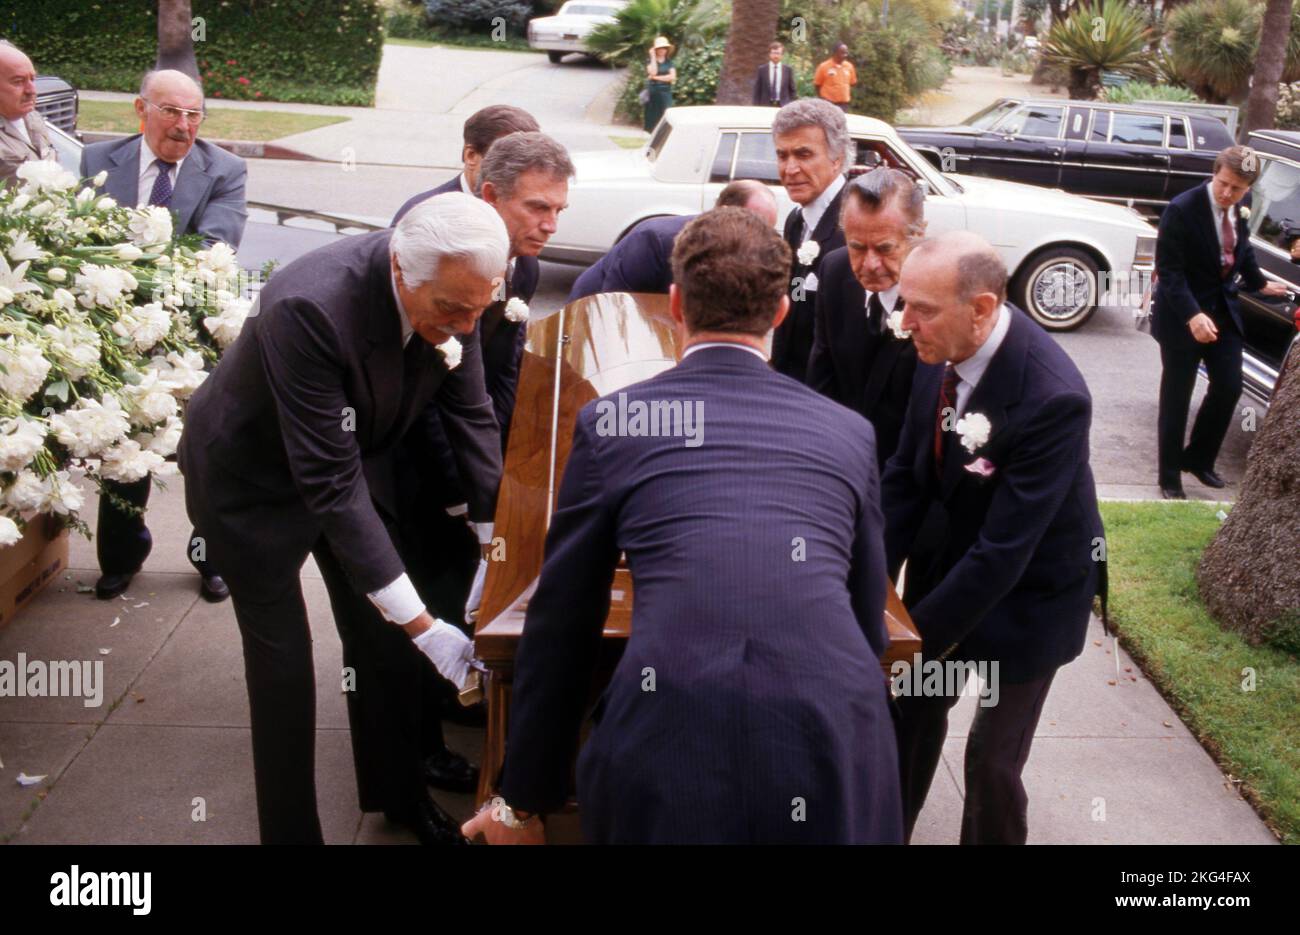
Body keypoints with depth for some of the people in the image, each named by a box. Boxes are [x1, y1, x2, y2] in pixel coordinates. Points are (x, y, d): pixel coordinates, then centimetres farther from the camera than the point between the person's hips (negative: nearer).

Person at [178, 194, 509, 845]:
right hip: (254, 476, -5)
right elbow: (330, 485, -37)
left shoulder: (451, 292, -21)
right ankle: (290, 830, 21)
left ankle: (398, 791, 35)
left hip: (357, 455, 6)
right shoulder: (310, 307, -39)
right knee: (282, 660, 2)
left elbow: (471, 413, -6)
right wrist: (419, 623, -35)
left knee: (382, 637, 12)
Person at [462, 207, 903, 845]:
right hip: (837, 737, 2)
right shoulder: (848, 432, 15)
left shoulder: (609, 423, 9)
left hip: (669, 744, -2)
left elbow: (561, 624, 12)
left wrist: (524, 801, 22)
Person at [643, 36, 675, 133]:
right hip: (653, 92, -1)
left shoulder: (669, 62, 10)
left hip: (666, 93, 1)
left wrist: (656, 77, -8)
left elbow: (672, 77, -4)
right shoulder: (651, 61, 4)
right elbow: (653, 72, -15)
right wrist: (653, 56, -10)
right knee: (653, 116, -2)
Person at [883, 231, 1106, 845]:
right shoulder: (941, 351, -15)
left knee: (992, 756, 7)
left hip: (1026, 595, -6)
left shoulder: (1052, 398, -33)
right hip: (949, 559, 6)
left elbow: (1004, 549, -31)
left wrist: (914, 638, -25)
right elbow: (905, 473, -6)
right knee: (912, 709, 18)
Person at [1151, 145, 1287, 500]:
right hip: (1183, 317, -6)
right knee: (1176, 399, 3)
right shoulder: (1182, 210, -21)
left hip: (1223, 310, 6)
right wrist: (1192, 315, -32)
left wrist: (1258, 283, 26)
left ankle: (1198, 458, 27)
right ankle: (1169, 478, 16)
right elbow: (1168, 270, -22)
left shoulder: (1242, 205, -1)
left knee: (1229, 387, 7)